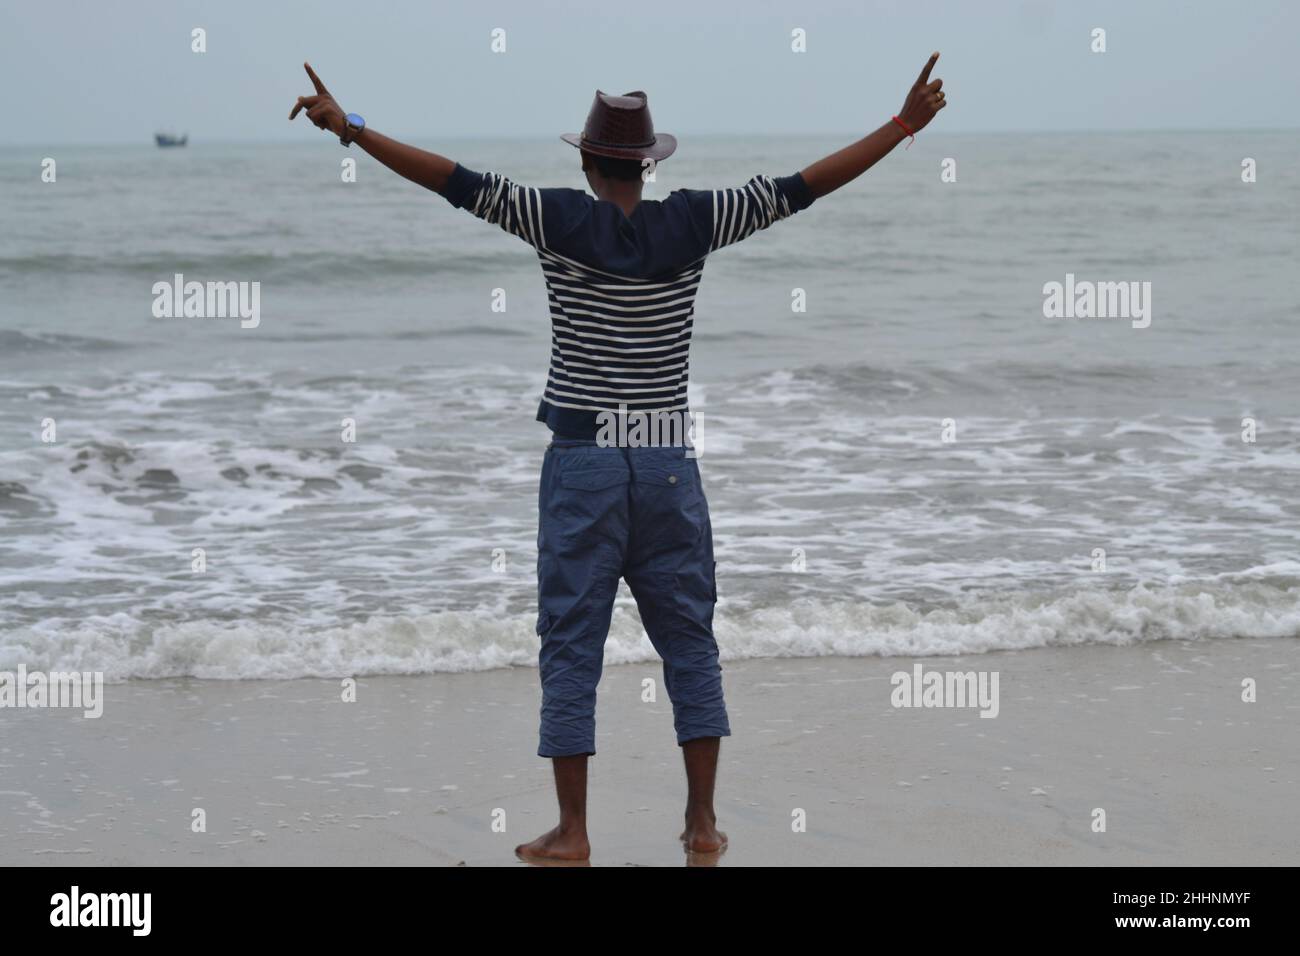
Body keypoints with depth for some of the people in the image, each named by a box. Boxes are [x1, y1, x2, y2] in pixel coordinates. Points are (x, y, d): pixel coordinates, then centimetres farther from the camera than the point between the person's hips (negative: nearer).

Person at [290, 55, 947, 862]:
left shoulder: (563, 221, -6)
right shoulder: (693, 224, -1)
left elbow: (461, 183, -11)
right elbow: (799, 189, 1)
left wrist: (350, 128, -9)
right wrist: (905, 125, 7)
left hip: (584, 462, -2)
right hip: (669, 463, 2)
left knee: (572, 648, 2)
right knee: (690, 643, 11)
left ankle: (573, 831, 2)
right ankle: (704, 821, 11)